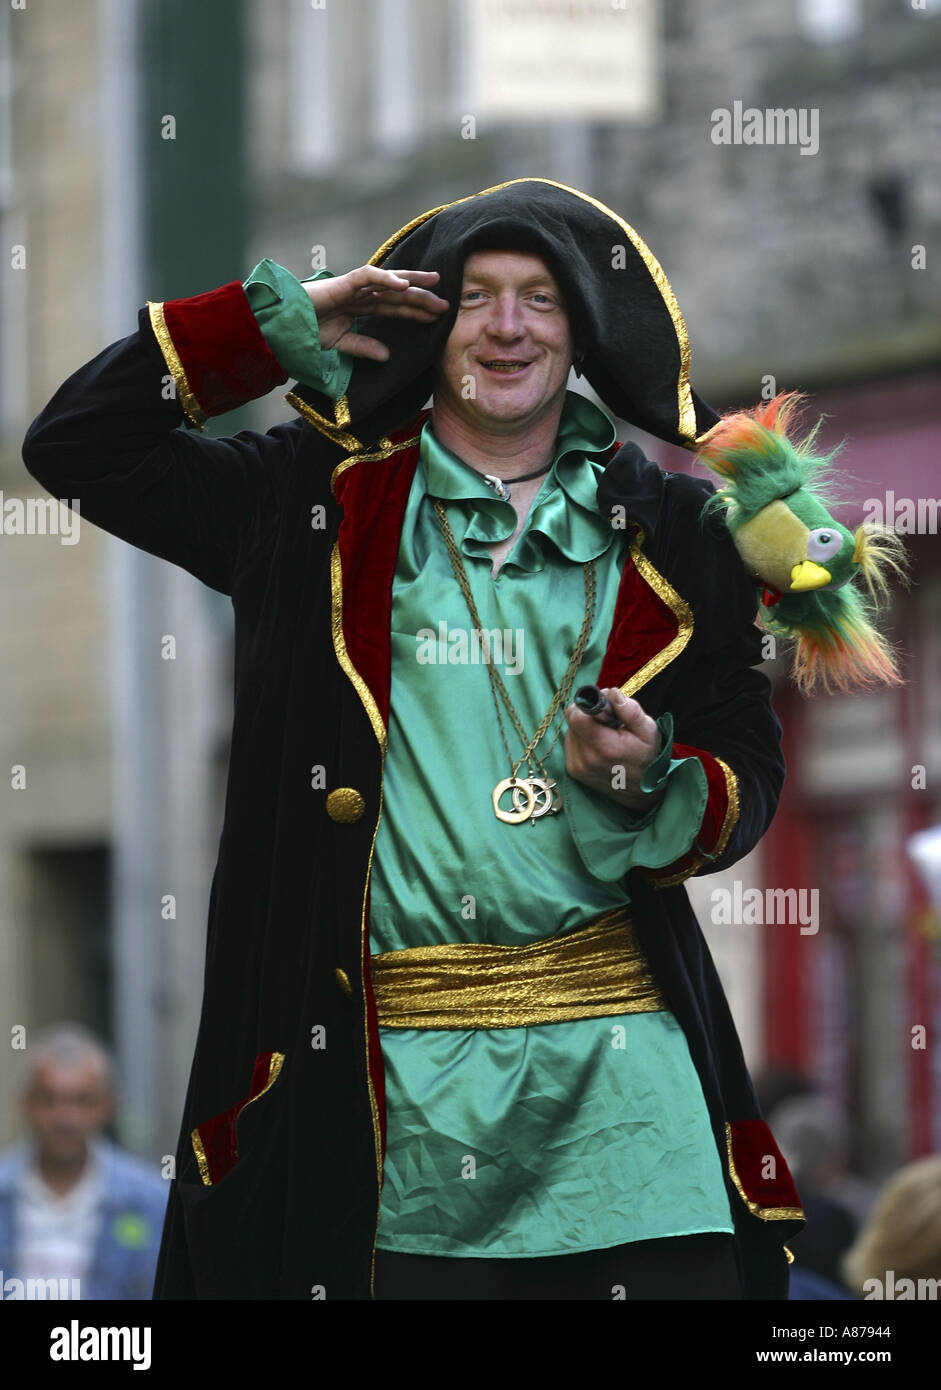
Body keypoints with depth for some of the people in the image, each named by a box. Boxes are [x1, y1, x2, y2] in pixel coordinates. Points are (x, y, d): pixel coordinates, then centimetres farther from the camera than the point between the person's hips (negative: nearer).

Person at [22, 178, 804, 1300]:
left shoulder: (667, 531, 13)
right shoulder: (319, 499, 10)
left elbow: (748, 768, 14)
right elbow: (77, 447, 9)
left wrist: (651, 786, -9)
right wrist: (276, 324, 4)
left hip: (620, 1055, 1)